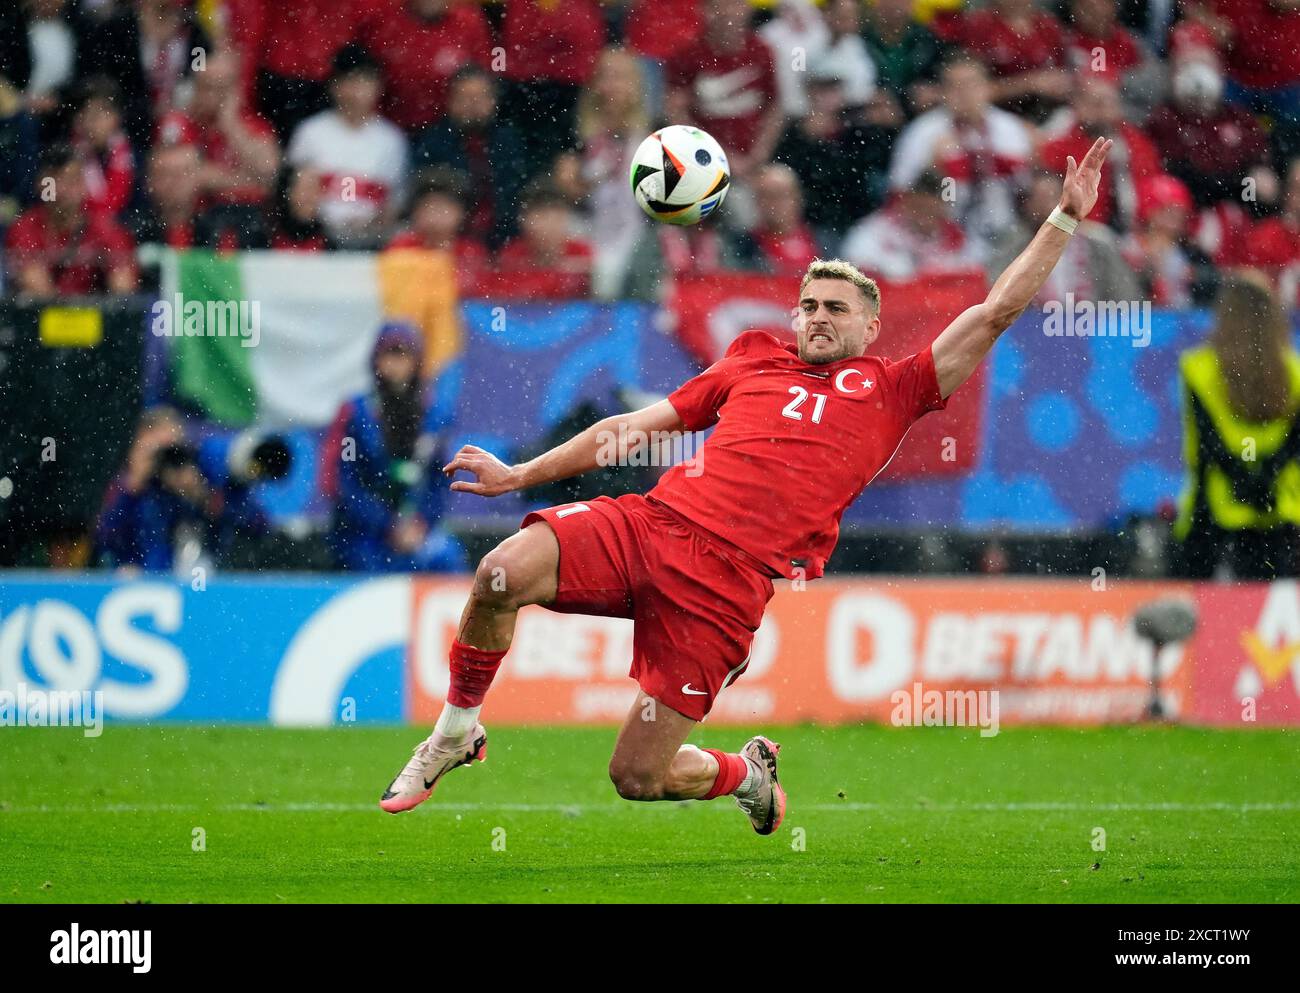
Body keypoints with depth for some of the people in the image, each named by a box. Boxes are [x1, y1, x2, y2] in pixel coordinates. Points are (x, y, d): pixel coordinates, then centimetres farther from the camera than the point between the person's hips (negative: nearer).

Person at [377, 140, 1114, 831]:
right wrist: (517, 475, 25)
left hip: (727, 581, -3)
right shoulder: (754, 364, 24)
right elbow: (635, 426, 28)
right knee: (505, 573, -27)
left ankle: (745, 773, 29)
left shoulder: (891, 392, 15)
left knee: (639, 778, -7)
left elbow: (996, 312, 14)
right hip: (653, 519, 3)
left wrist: (1066, 218, 9)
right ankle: (456, 734, -2)